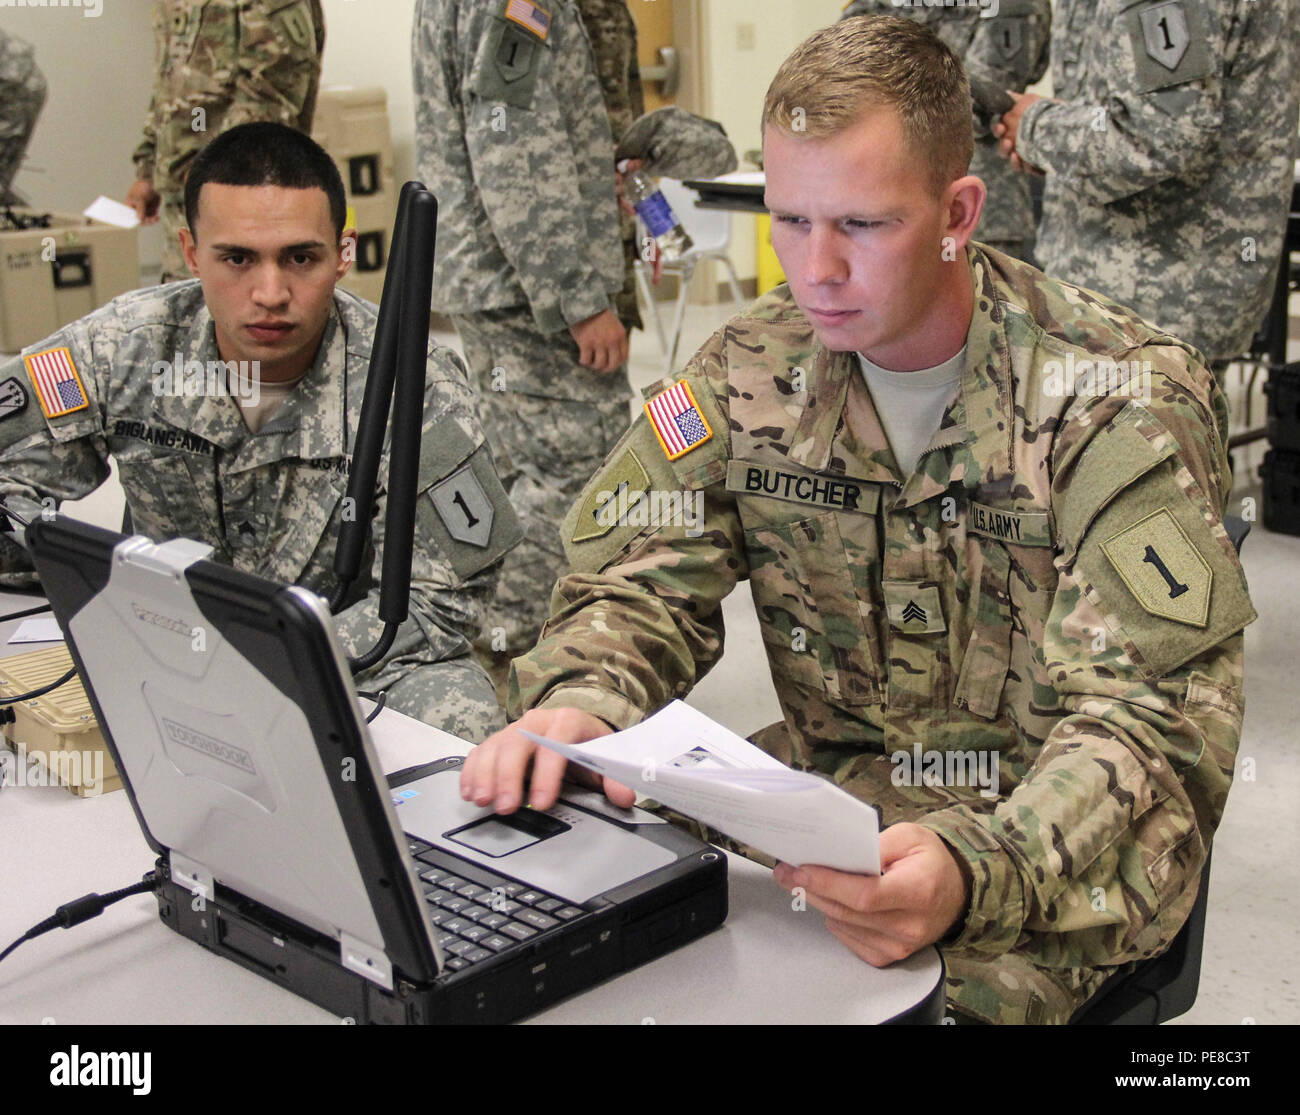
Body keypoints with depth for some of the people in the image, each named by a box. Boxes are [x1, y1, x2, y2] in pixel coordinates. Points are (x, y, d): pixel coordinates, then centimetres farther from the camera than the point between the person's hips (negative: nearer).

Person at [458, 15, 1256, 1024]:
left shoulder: (1124, 399, -14)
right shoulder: (754, 366, 1)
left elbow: (1143, 713, -19)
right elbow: (642, 579, 3)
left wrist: (978, 873, -39)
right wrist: (577, 702, -23)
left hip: (1057, 831, -4)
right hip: (828, 780, 4)